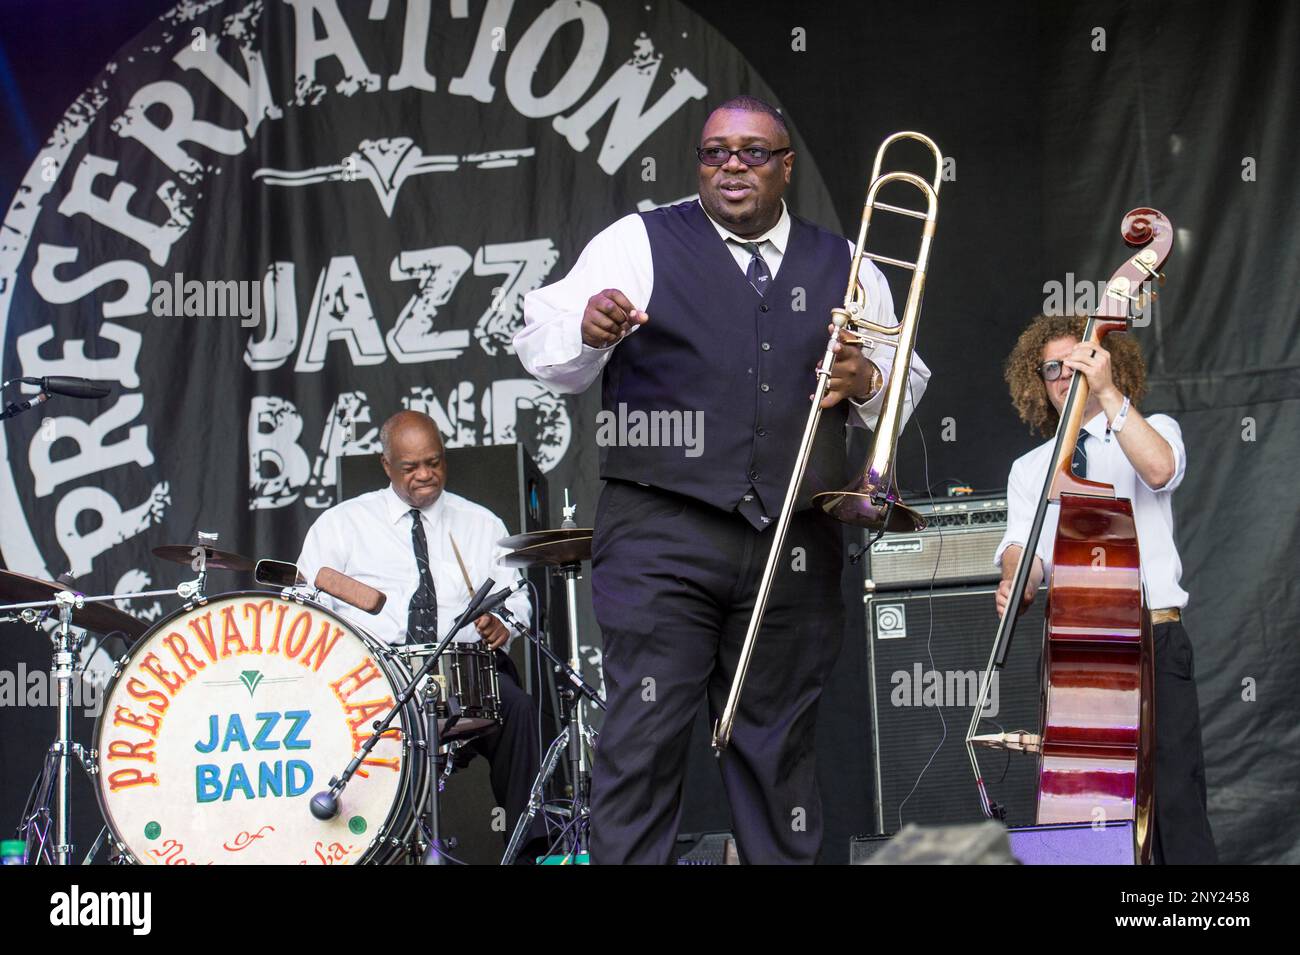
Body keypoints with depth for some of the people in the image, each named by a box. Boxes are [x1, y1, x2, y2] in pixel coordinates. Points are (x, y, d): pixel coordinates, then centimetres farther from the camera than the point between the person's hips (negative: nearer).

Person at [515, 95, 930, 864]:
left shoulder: (842, 266, 15)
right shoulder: (639, 244, 5)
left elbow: (905, 386, 20)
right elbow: (547, 354, -3)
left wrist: (866, 384, -3)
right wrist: (586, 330, -26)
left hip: (796, 547, 3)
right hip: (661, 540, -3)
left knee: (782, 747, 8)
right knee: (644, 738, -7)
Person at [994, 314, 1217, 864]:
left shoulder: (1154, 429, 12)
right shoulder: (1029, 469, 19)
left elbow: (1159, 469, -12)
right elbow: (1025, 542, 2)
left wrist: (1109, 393, -17)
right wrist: (1016, 580, -20)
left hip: (1154, 641, -3)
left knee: (1176, 801, -12)